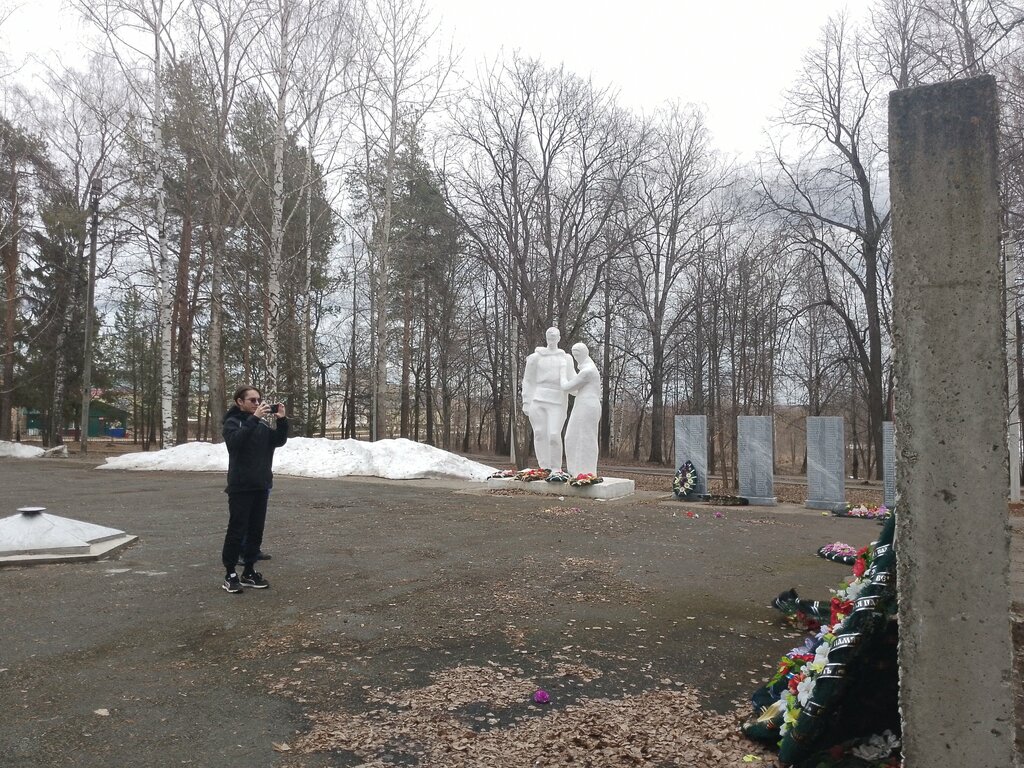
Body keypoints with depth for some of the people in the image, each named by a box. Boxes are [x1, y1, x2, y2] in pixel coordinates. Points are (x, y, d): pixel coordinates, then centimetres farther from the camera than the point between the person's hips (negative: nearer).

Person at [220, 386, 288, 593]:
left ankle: (249, 572, 18)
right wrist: (254, 419, -30)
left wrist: (282, 420, -13)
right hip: (240, 486, -5)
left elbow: (279, 441, 1)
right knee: (237, 531, -2)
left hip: (261, 486, 6)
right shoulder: (232, 422, -4)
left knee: (256, 531, 9)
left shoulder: (262, 424, 11)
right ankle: (230, 574, 8)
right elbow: (235, 441, -25)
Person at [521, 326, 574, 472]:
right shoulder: (535, 357, 9)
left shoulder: (565, 359, 12)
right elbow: (528, 381, 9)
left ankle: (556, 468, 3)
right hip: (537, 401, 1)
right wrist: (526, 403, 2)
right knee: (540, 434, -2)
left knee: (554, 436, -11)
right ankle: (544, 468, 4)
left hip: (556, 403, -1)